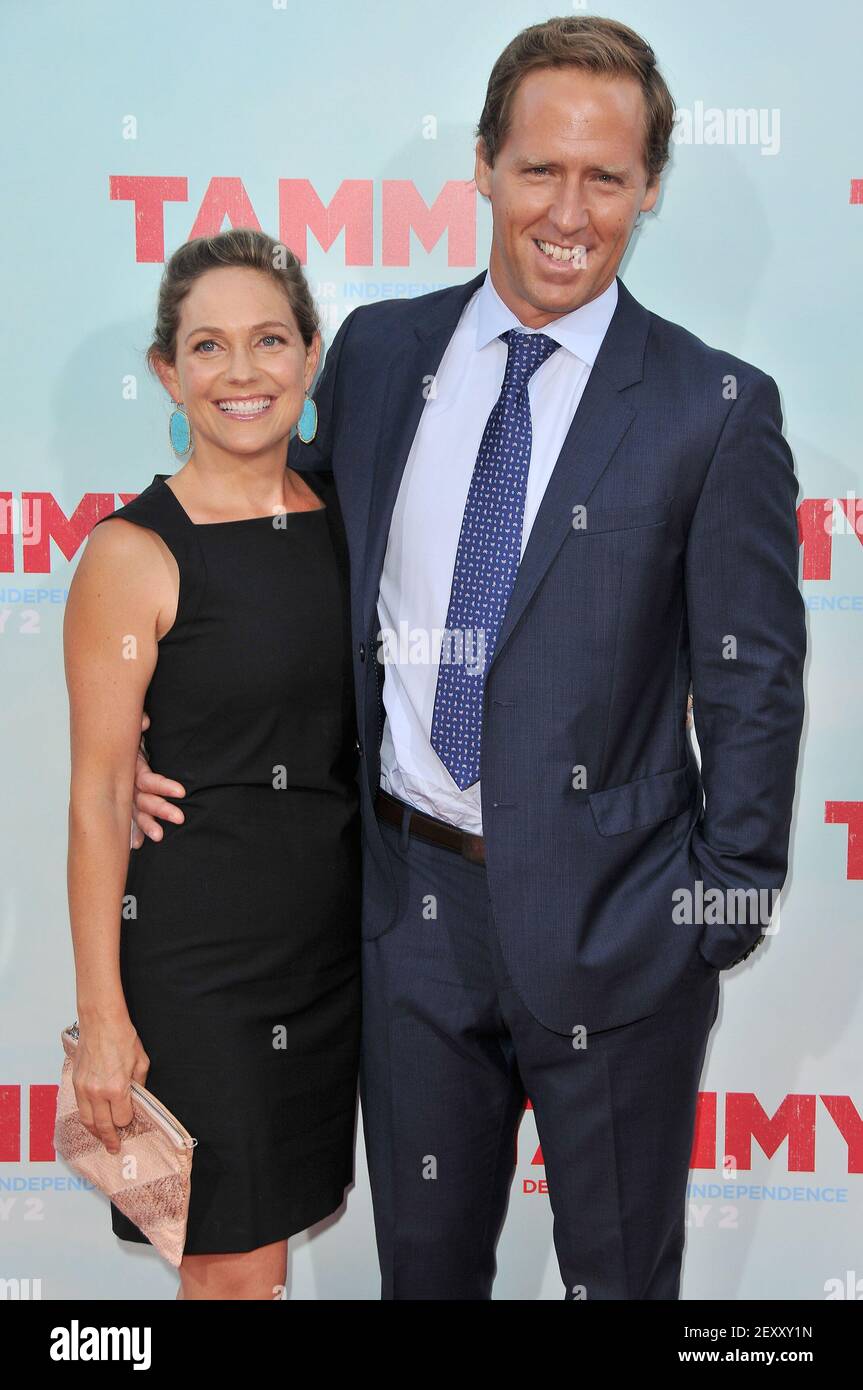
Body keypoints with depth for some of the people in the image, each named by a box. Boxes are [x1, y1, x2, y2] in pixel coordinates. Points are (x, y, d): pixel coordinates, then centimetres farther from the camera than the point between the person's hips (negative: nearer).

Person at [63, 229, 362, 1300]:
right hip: (195, 947, -5)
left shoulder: (344, 514, 5)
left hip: (333, 930, 6)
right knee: (230, 1269, 5)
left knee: (272, 1229, 18)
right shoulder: (136, 552, -13)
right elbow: (98, 794, -12)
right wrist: (102, 1019, -13)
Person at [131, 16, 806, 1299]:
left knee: (618, 1268, 16)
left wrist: (728, 910, -8)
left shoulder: (715, 408, -8)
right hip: (412, 891, 4)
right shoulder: (377, 350, 3)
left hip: (607, 909, -3)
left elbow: (754, 680, -7)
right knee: (422, 1255, 21)